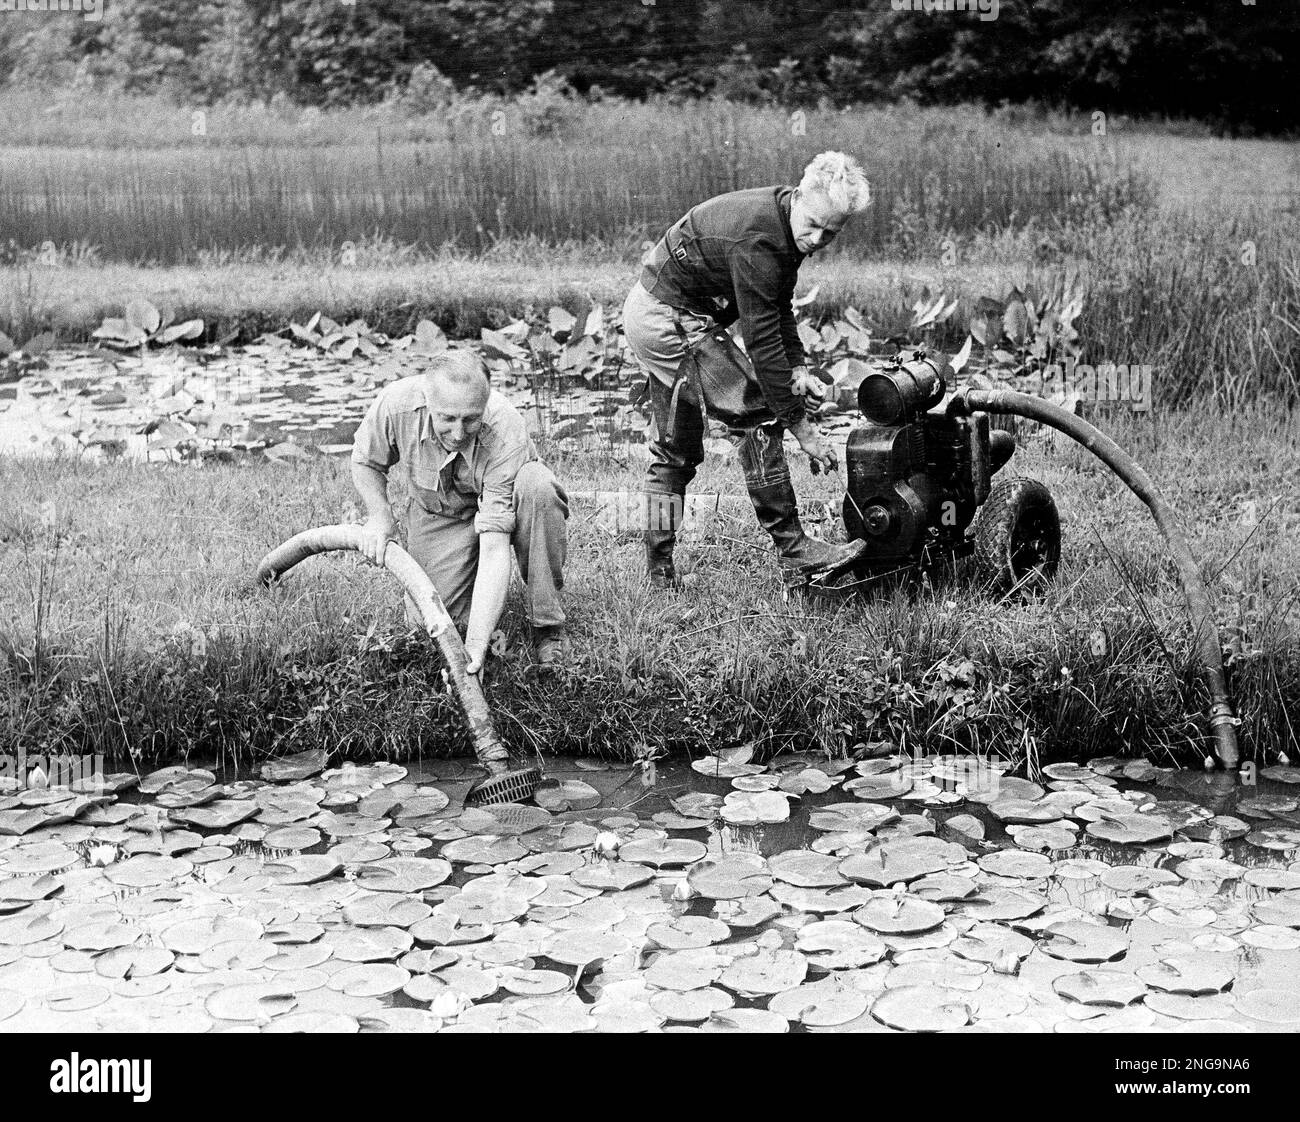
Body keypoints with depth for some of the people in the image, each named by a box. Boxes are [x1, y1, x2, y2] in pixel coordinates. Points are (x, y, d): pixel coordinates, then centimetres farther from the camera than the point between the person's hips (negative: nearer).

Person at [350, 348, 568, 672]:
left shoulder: (506, 433, -38)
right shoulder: (396, 403, -29)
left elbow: (494, 549, -40)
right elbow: (364, 460, -3)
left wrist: (476, 643, -46)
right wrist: (379, 514, -22)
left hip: (496, 506, -2)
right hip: (436, 513, 2)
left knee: (536, 485, -38)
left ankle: (546, 622, -20)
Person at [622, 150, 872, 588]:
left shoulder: (784, 223, 1)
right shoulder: (756, 238, -29)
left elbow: (779, 307, 12)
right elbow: (762, 339, -29)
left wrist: (797, 368, -3)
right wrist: (799, 424, -26)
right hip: (671, 319, -10)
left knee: (676, 448, 14)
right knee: (755, 416, -13)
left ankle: (660, 569, 21)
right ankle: (793, 551, -10)